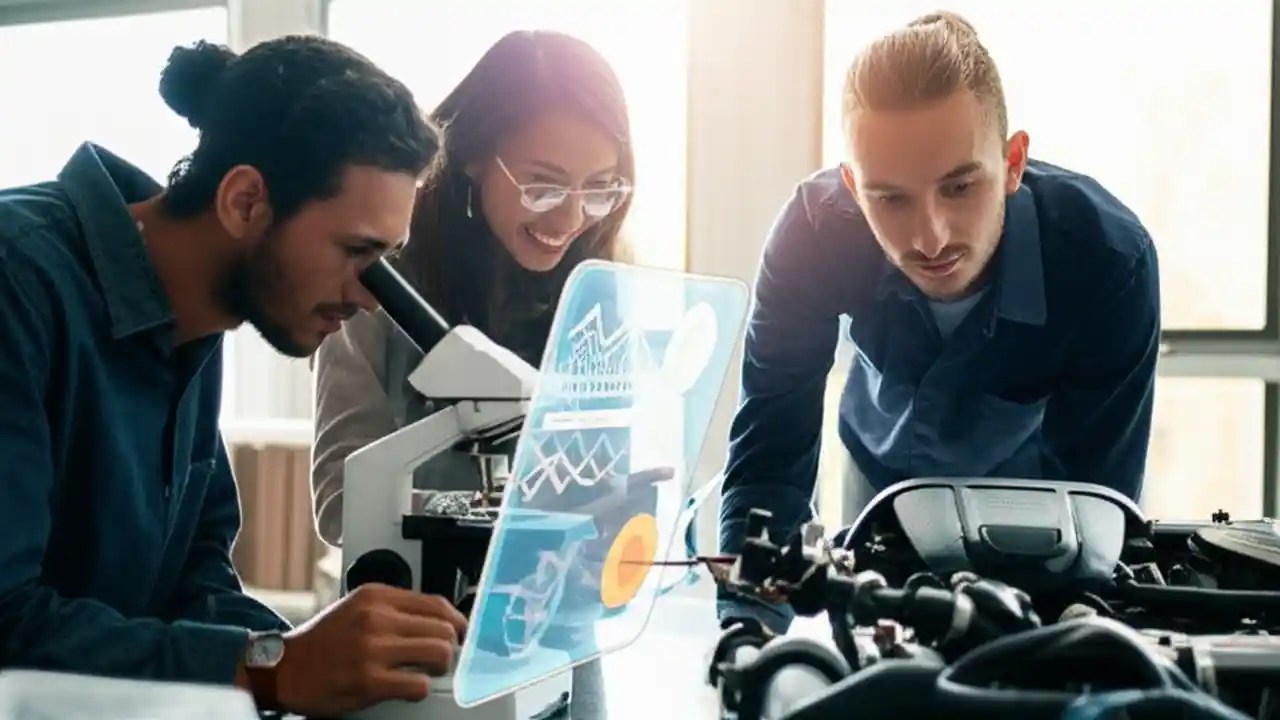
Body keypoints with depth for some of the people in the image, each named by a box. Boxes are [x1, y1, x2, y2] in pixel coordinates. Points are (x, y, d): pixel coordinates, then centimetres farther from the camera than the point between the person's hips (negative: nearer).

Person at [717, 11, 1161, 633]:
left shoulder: (1109, 261, -36)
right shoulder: (815, 231, -33)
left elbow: (1093, 497, -31)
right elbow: (769, 450, -29)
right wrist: (750, 627, -43)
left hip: (1030, 485, -1)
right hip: (883, 473, 1)